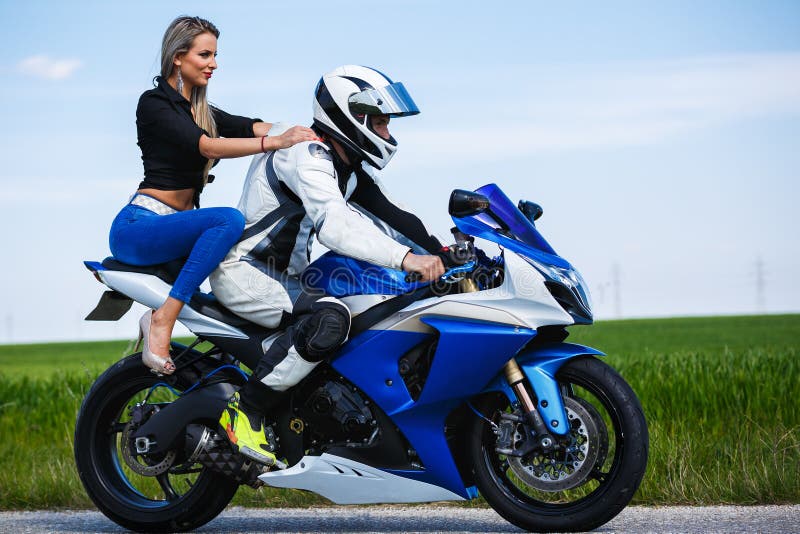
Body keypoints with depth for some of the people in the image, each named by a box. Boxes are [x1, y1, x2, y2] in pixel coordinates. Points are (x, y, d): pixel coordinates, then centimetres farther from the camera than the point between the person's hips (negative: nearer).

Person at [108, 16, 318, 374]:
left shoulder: (200, 111, 19)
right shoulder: (154, 103, -8)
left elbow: (251, 126, 4)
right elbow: (205, 145, -23)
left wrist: (311, 134, -15)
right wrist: (276, 142, -33)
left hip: (174, 227, 9)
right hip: (137, 227, -9)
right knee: (228, 220, -31)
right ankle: (162, 322, -29)